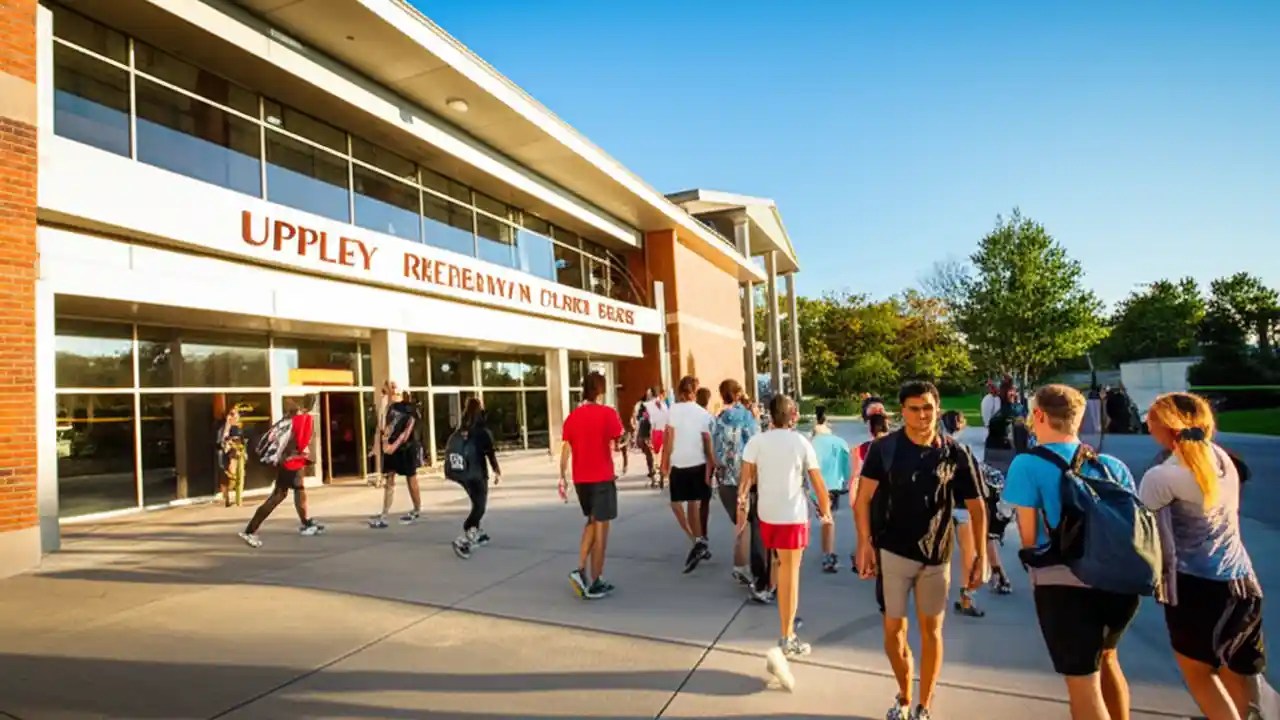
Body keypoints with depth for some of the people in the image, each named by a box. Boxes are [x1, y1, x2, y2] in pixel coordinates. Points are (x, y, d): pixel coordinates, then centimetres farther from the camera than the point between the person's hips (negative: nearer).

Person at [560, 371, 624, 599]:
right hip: (602, 478, -5)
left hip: (580, 479, 5)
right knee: (601, 527, 5)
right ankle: (595, 583, 10)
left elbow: (565, 449, 4)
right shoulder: (608, 413, -8)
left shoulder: (573, 416, 4)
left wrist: (563, 477, 9)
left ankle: (580, 570, 9)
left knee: (591, 522, 22)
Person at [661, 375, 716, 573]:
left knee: (676, 503, 11)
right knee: (694, 504, 14)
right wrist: (710, 468, 2)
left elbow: (668, 438, -9)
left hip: (679, 464, -3)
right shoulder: (704, 414, 1)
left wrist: (665, 463, -1)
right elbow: (708, 443, -3)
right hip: (699, 464, 3)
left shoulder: (673, 410, -6)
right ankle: (699, 542, 16)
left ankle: (696, 542, -2)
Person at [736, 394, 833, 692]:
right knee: (790, 574, 1)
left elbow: (746, 479, -6)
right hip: (793, 516, -3)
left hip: (766, 513, 3)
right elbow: (818, 483, -3)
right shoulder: (802, 443, -7)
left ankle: (787, 619, 39)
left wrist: (741, 507, 5)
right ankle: (786, 640, -4)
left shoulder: (756, 441, -3)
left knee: (781, 564, 23)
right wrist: (826, 512, 10)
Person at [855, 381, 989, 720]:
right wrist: (865, 543, -15)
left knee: (931, 629, 13)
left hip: (937, 555, 1)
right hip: (892, 552, -1)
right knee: (894, 629, 8)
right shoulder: (884, 448, -9)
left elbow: (976, 505, 0)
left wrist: (981, 555, -5)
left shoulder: (955, 453, -6)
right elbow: (864, 498, -8)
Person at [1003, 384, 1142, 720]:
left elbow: (1029, 536, -6)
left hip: (1064, 584, -6)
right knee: (1105, 657, 31)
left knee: (1083, 684, 5)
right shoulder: (1112, 465, 9)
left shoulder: (1027, 465, -8)